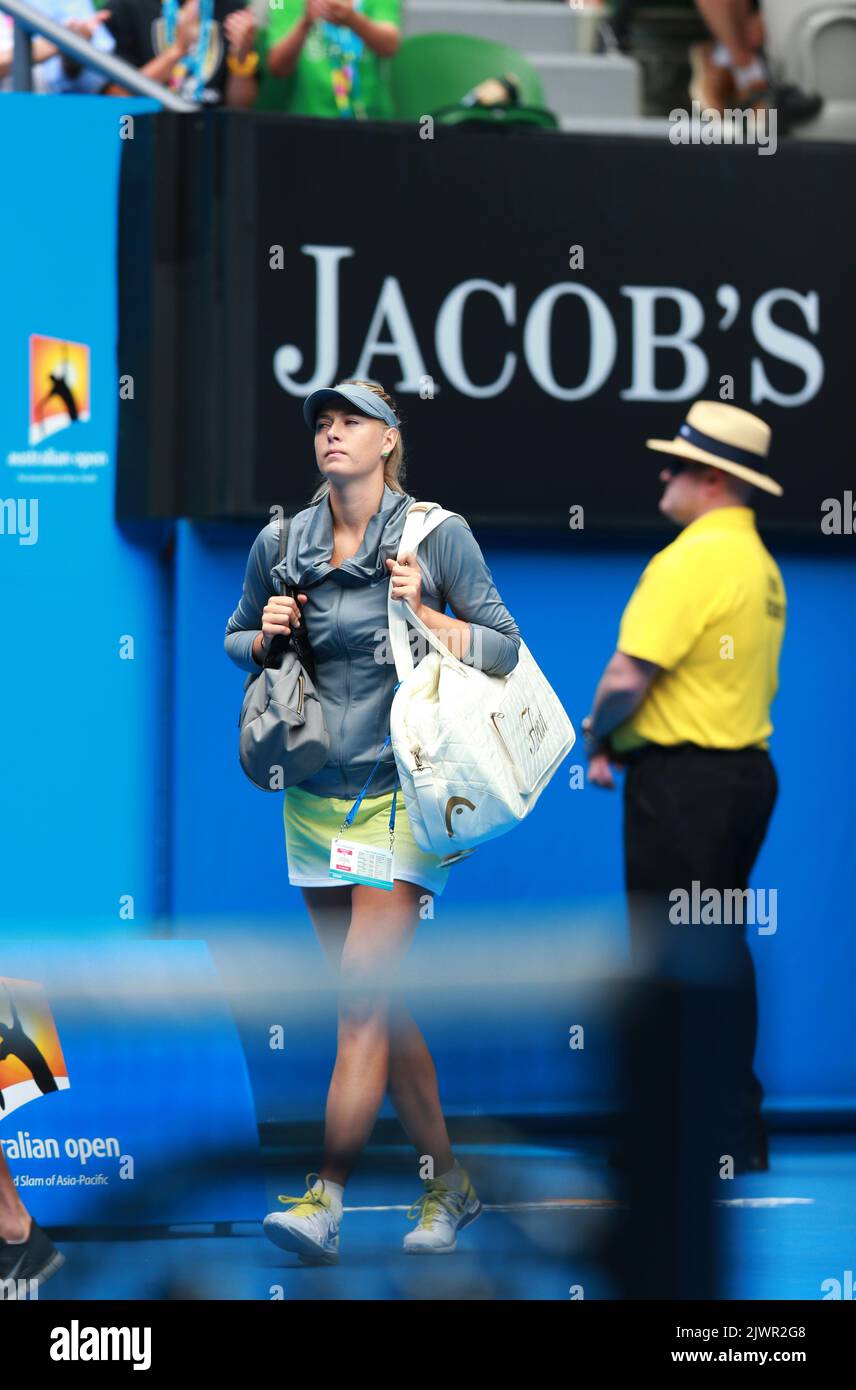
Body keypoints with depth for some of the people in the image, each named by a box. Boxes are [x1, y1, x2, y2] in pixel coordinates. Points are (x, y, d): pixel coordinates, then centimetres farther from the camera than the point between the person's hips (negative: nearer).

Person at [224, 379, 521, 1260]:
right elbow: (236, 639, 20)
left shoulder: (436, 535, -5)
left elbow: (504, 648, -2)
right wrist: (266, 636, -2)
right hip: (316, 793, 5)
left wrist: (423, 614, -17)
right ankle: (448, 1183, 21)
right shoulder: (280, 544, 5)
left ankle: (326, 1198, -16)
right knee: (376, 1002, 9)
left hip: (405, 790, -5)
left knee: (362, 995, -14)